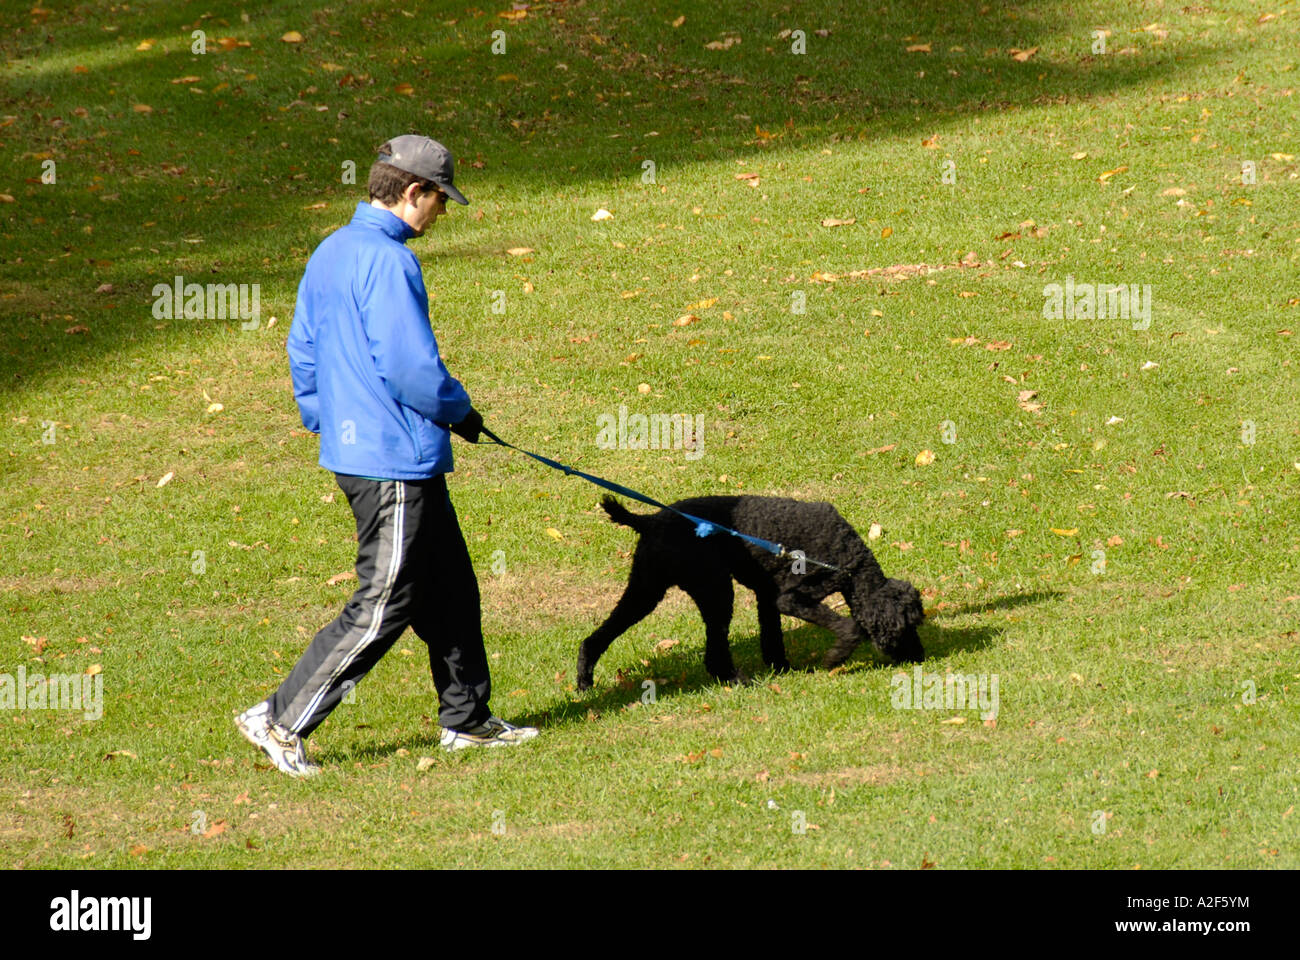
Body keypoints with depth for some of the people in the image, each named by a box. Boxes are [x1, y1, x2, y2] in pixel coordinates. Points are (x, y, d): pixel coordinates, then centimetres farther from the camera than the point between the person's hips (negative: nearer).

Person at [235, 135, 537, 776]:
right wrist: (459, 411, -5)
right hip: (395, 463, -10)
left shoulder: (330, 253, 10)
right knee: (382, 609, -4)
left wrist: (326, 424, 26)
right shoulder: (387, 262, -20)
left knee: (449, 588, 18)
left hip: (354, 450, 10)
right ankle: (281, 721, -1)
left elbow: (303, 349, 17)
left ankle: (467, 718, 27)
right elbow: (410, 367, -22)